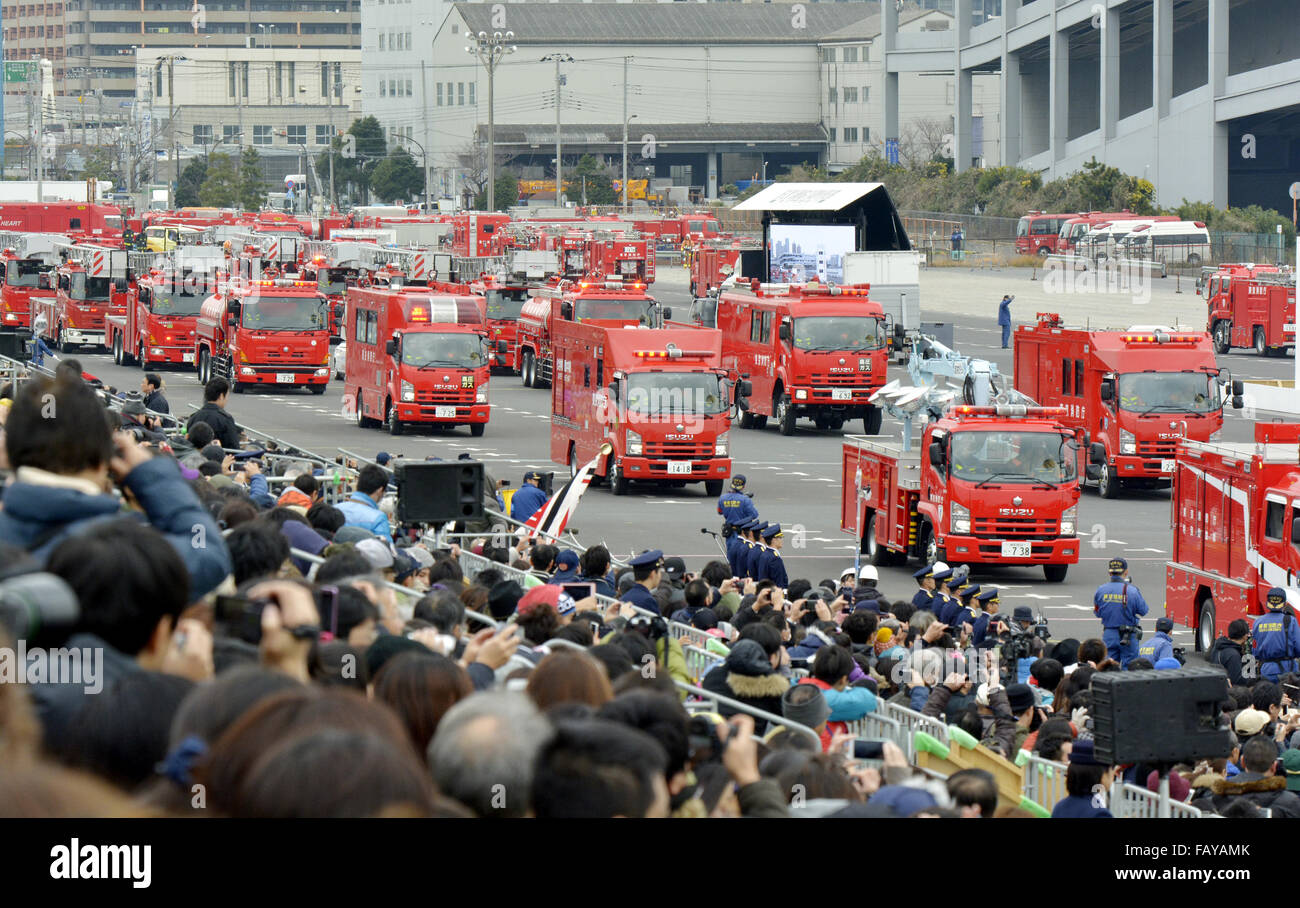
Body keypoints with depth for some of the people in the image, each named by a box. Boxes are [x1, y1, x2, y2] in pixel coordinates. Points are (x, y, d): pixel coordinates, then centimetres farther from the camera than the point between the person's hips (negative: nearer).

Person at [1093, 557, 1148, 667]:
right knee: (1128, 666, 5)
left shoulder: (1101, 590, -4)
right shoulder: (1132, 590, -14)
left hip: (1108, 635, 3)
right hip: (1128, 636, -3)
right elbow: (1143, 611, -3)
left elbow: (1097, 612, 6)